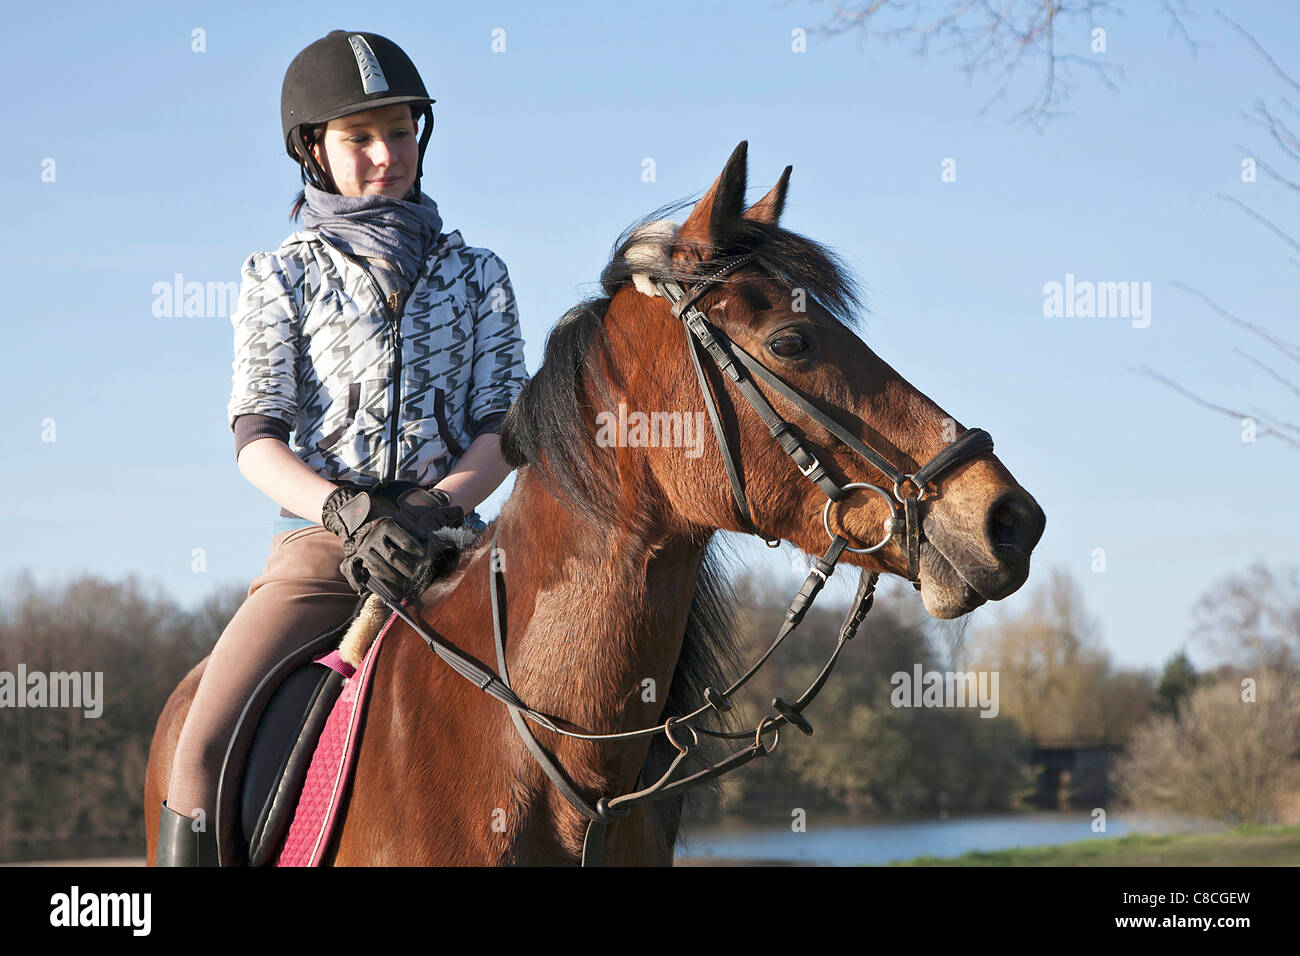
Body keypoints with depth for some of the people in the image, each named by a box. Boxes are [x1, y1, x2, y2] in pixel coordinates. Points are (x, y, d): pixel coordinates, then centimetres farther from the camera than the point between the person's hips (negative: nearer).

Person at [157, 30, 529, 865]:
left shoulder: (476, 274, 15)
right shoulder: (283, 278, 9)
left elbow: (503, 427, 7)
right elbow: (256, 436, 0)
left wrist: (439, 505, -14)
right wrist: (346, 511, -19)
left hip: (453, 538, 2)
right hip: (322, 538, -1)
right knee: (207, 747, -22)